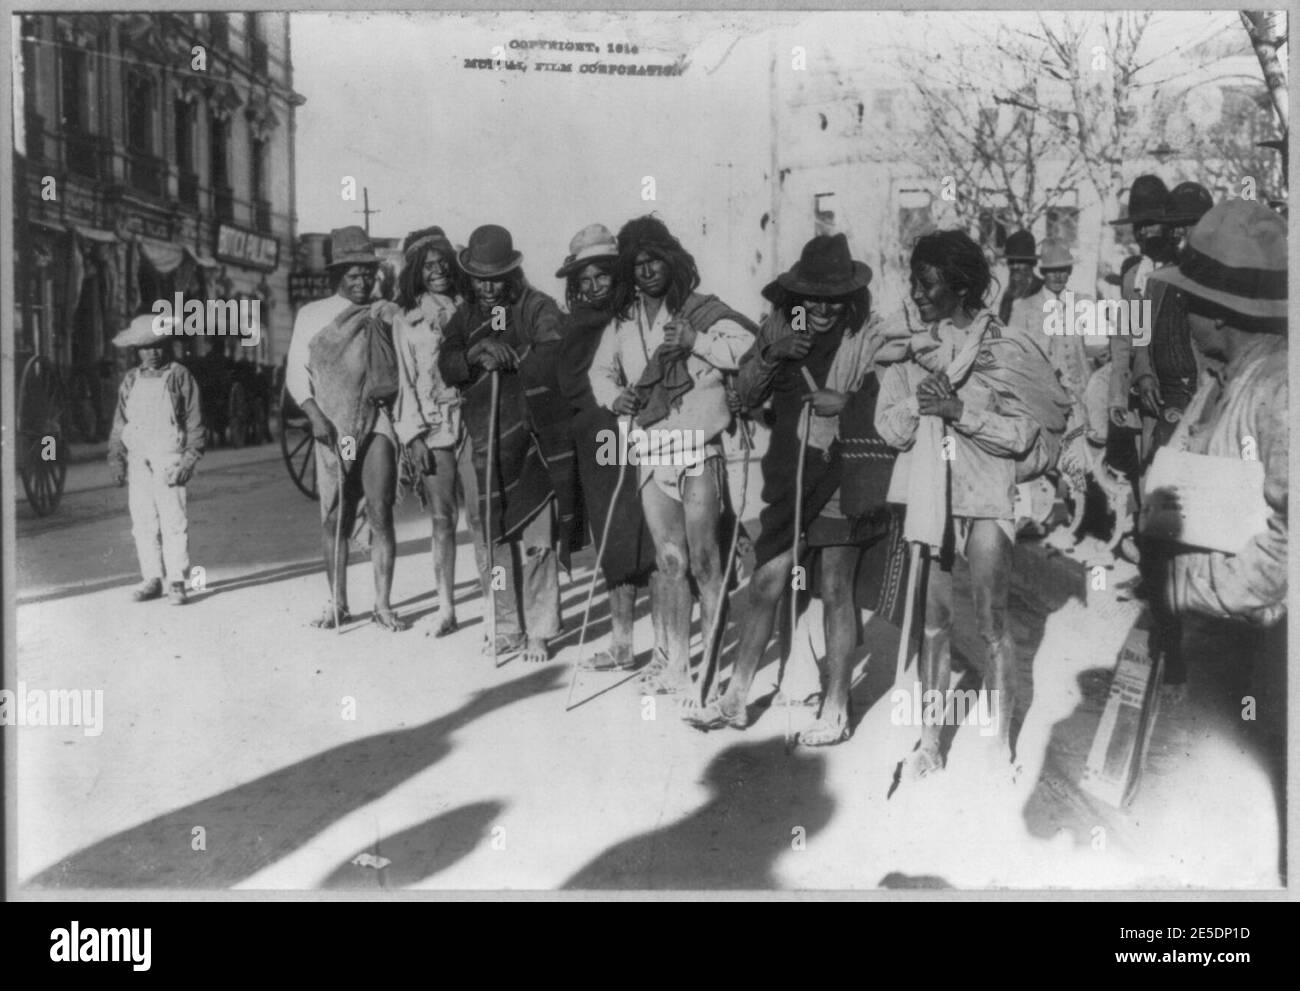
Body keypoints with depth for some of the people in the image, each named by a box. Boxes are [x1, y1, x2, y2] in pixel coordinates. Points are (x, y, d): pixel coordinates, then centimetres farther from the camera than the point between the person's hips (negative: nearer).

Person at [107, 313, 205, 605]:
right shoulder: (130, 381, 14)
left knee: (173, 519, -7)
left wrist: (190, 458, -9)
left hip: (169, 455, -4)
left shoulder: (180, 376, 2)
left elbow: (195, 422, -1)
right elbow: (119, 424, 17)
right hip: (137, 458, 4)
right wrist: (116, 458, 9)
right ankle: (151, 579, 11)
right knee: (142, 521, 4)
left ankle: (176, 581, -2)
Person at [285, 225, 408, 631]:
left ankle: (382, 605, 1)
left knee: (380, 515, -7)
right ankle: (337, 603, 18)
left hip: (377, 423, -1)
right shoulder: (311, 315, 10)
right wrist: (314, 414, -5)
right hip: (332, 428, 1)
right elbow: (296, 372, 10)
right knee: (334, 519, 5)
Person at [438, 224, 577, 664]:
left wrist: (507, 354, -20)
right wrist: (473, 354, -16)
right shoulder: (465, 314, 14)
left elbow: (552, 359, -15)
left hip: (534, 438, -4)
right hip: (486, 440, 5)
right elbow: (446, 367, 2)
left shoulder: (538, 308, 0)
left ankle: (539, 632, 7)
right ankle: (507, 628, 22)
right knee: (497, 539, 10)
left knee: (536, 539, -4)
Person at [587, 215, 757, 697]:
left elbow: (750, 349, -12)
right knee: (668, 561, 9)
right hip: (651, 451, 5)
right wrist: (613, 395, 6)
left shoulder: (700, 309, -3)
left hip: (697, 446, -5)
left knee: (703, 561, -6)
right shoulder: (623, 321, 13)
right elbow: (600, 370, 26)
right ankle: (672, 662, 17)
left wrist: (695, 341, -18)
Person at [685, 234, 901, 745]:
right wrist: (771, 355, -13)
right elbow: (744, 394, 3)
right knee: (766, 584, 7)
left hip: (841, 475, -3)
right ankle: (735, 699, 19)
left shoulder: (868, 335, -6)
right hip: (788, 474, 4)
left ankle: (836, 709, 16)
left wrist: (848, 403, -22)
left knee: (836, 591, 3)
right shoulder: (778, 327, 5)